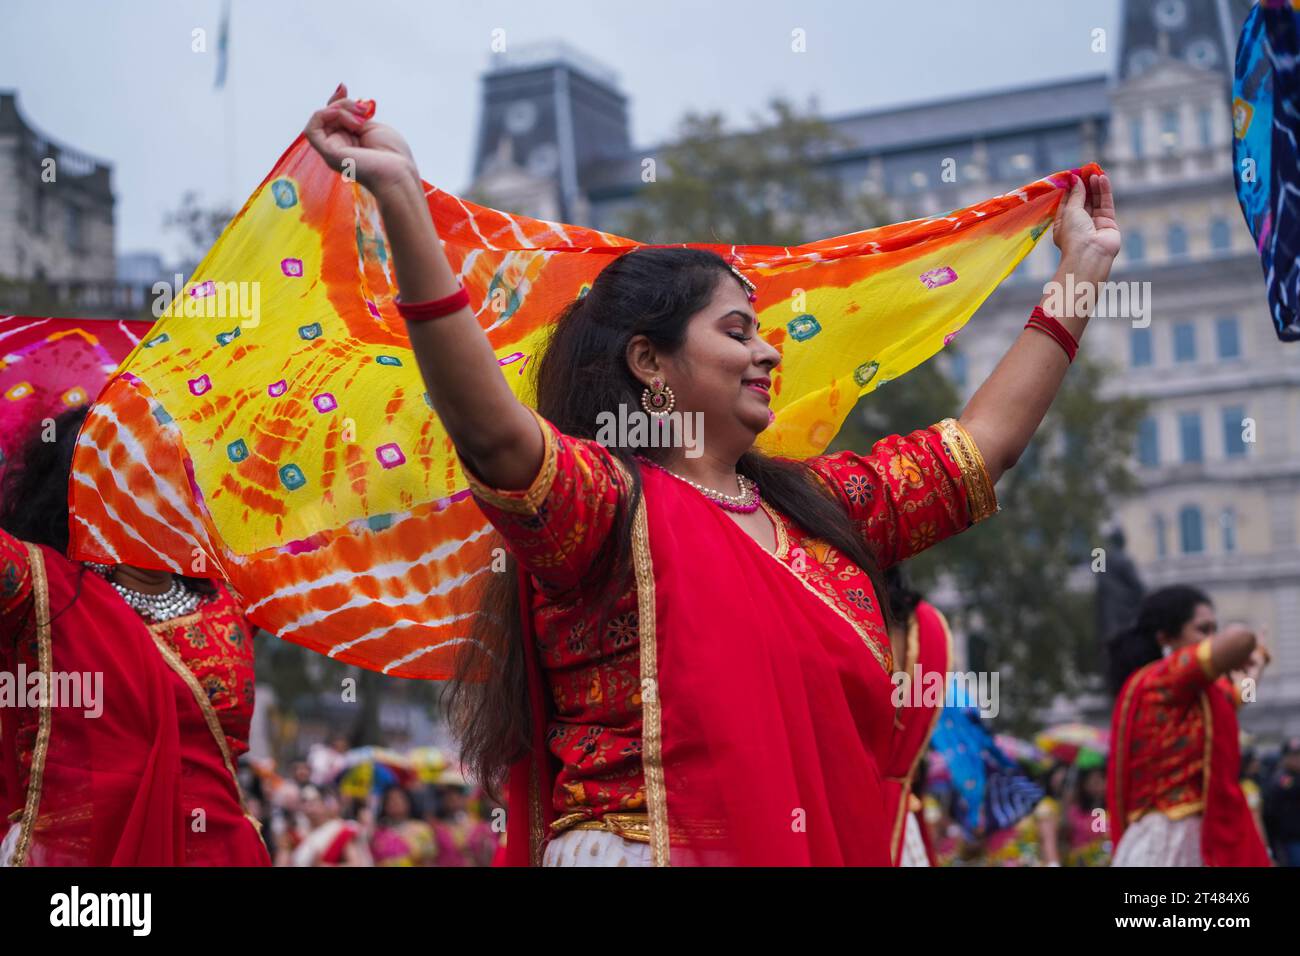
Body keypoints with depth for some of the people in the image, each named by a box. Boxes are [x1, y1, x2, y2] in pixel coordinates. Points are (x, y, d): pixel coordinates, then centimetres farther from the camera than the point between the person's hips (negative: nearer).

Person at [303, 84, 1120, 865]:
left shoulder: (823, 505, 14)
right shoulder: (609, 505, -8)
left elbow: (984, 442, 19)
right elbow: (492, 429, -27)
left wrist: (1083, 270, 22)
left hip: (836, 848, 7)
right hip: (638, 846, -7)